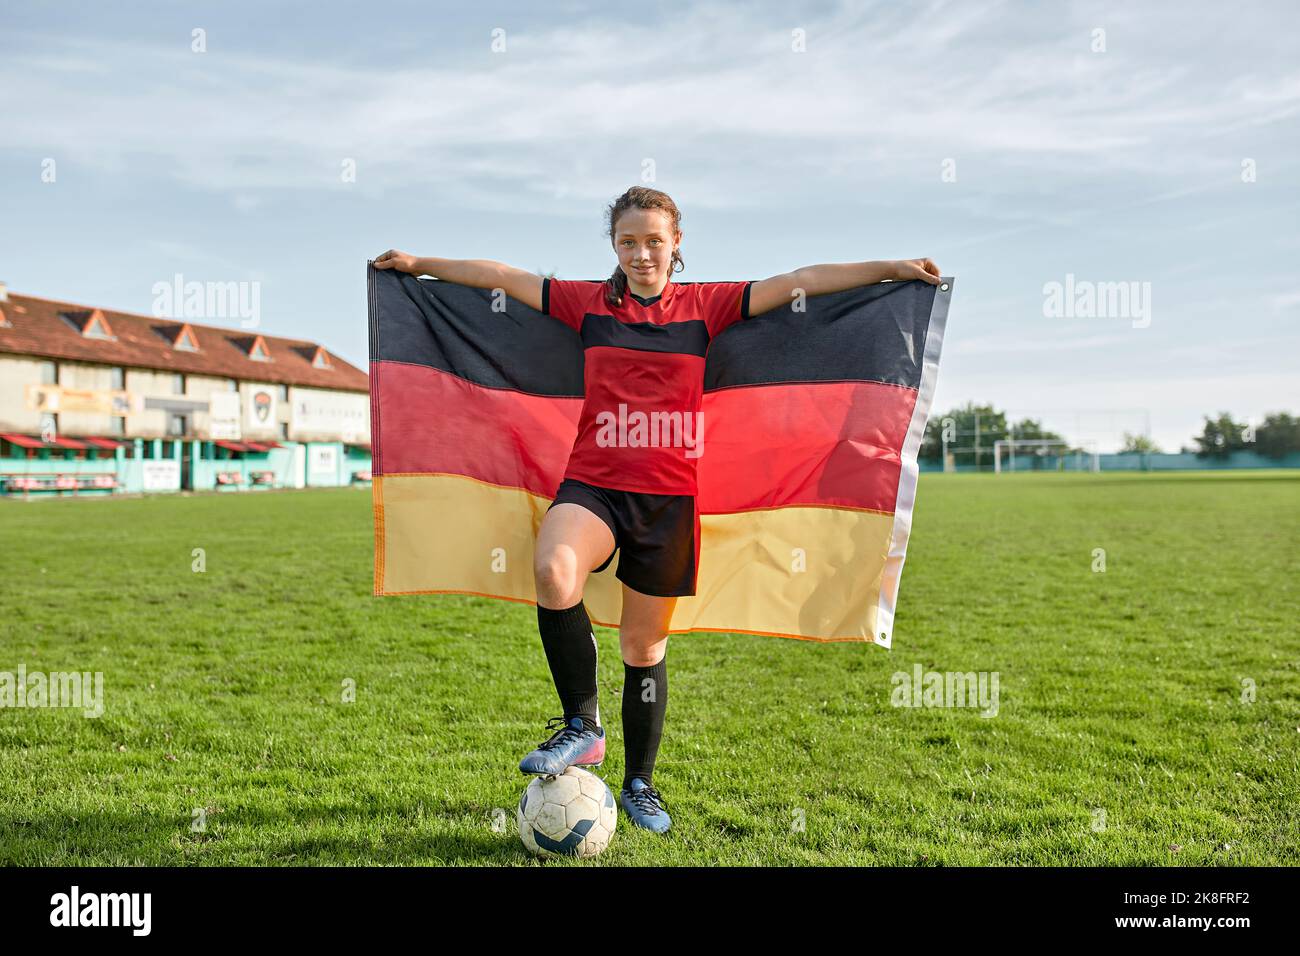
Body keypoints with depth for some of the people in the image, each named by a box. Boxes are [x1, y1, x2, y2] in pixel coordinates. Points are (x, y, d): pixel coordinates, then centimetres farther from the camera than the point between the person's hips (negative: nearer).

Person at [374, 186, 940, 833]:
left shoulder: (704, 305, 7)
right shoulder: (588, 302, 9)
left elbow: (801, 281, 5)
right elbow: (499, 276, 16)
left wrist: (893, 268, 4)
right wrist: (418, 264, 19)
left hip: (669, 495, 0)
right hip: (593, 485, 0)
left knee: (645, 644, 8)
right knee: (552, 572, -32)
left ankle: (639, 783, 27)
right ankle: (581, 727, -13)